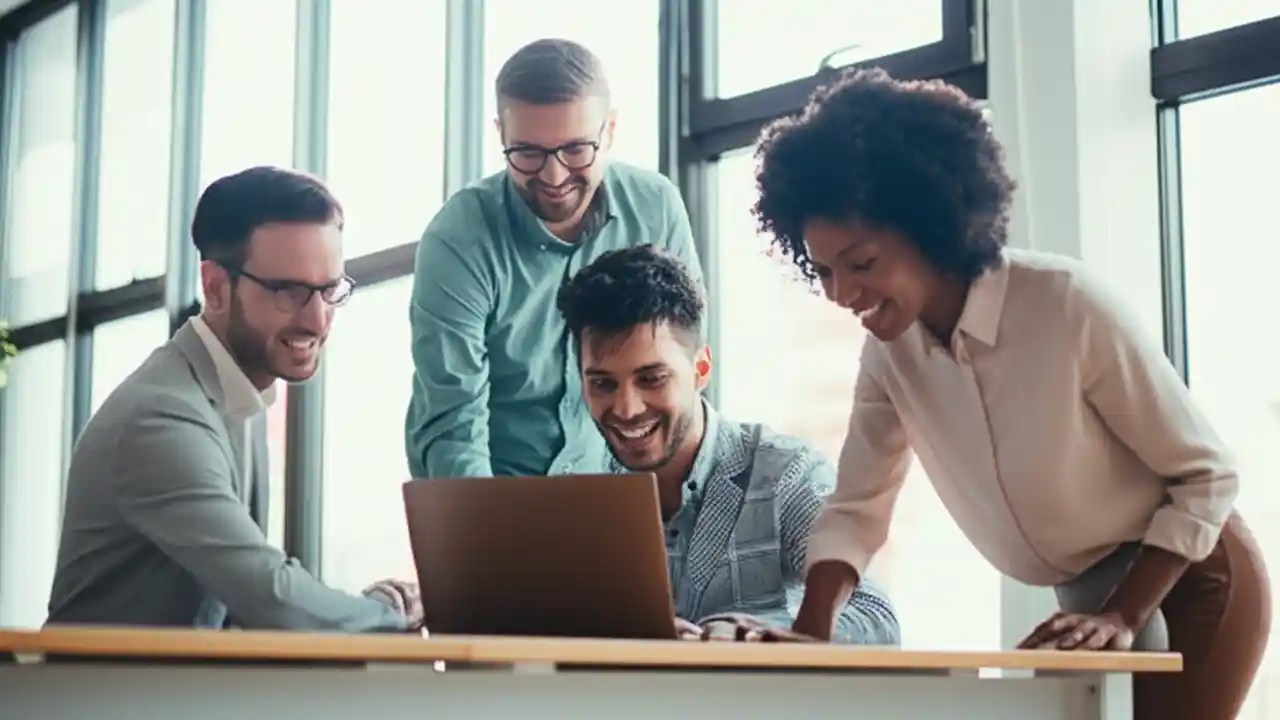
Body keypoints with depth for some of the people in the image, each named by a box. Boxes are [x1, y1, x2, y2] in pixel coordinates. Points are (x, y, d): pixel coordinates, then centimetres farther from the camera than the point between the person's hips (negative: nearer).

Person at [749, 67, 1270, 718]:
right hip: (1088, 598, 6)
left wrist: (1121, 619, -22)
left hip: (1191, 580, -5)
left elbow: (1206, 474, -18)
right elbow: (855, 509, -6)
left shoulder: (1067, 306, -27)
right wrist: (808, 633, -22)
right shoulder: (889, 350, -10)